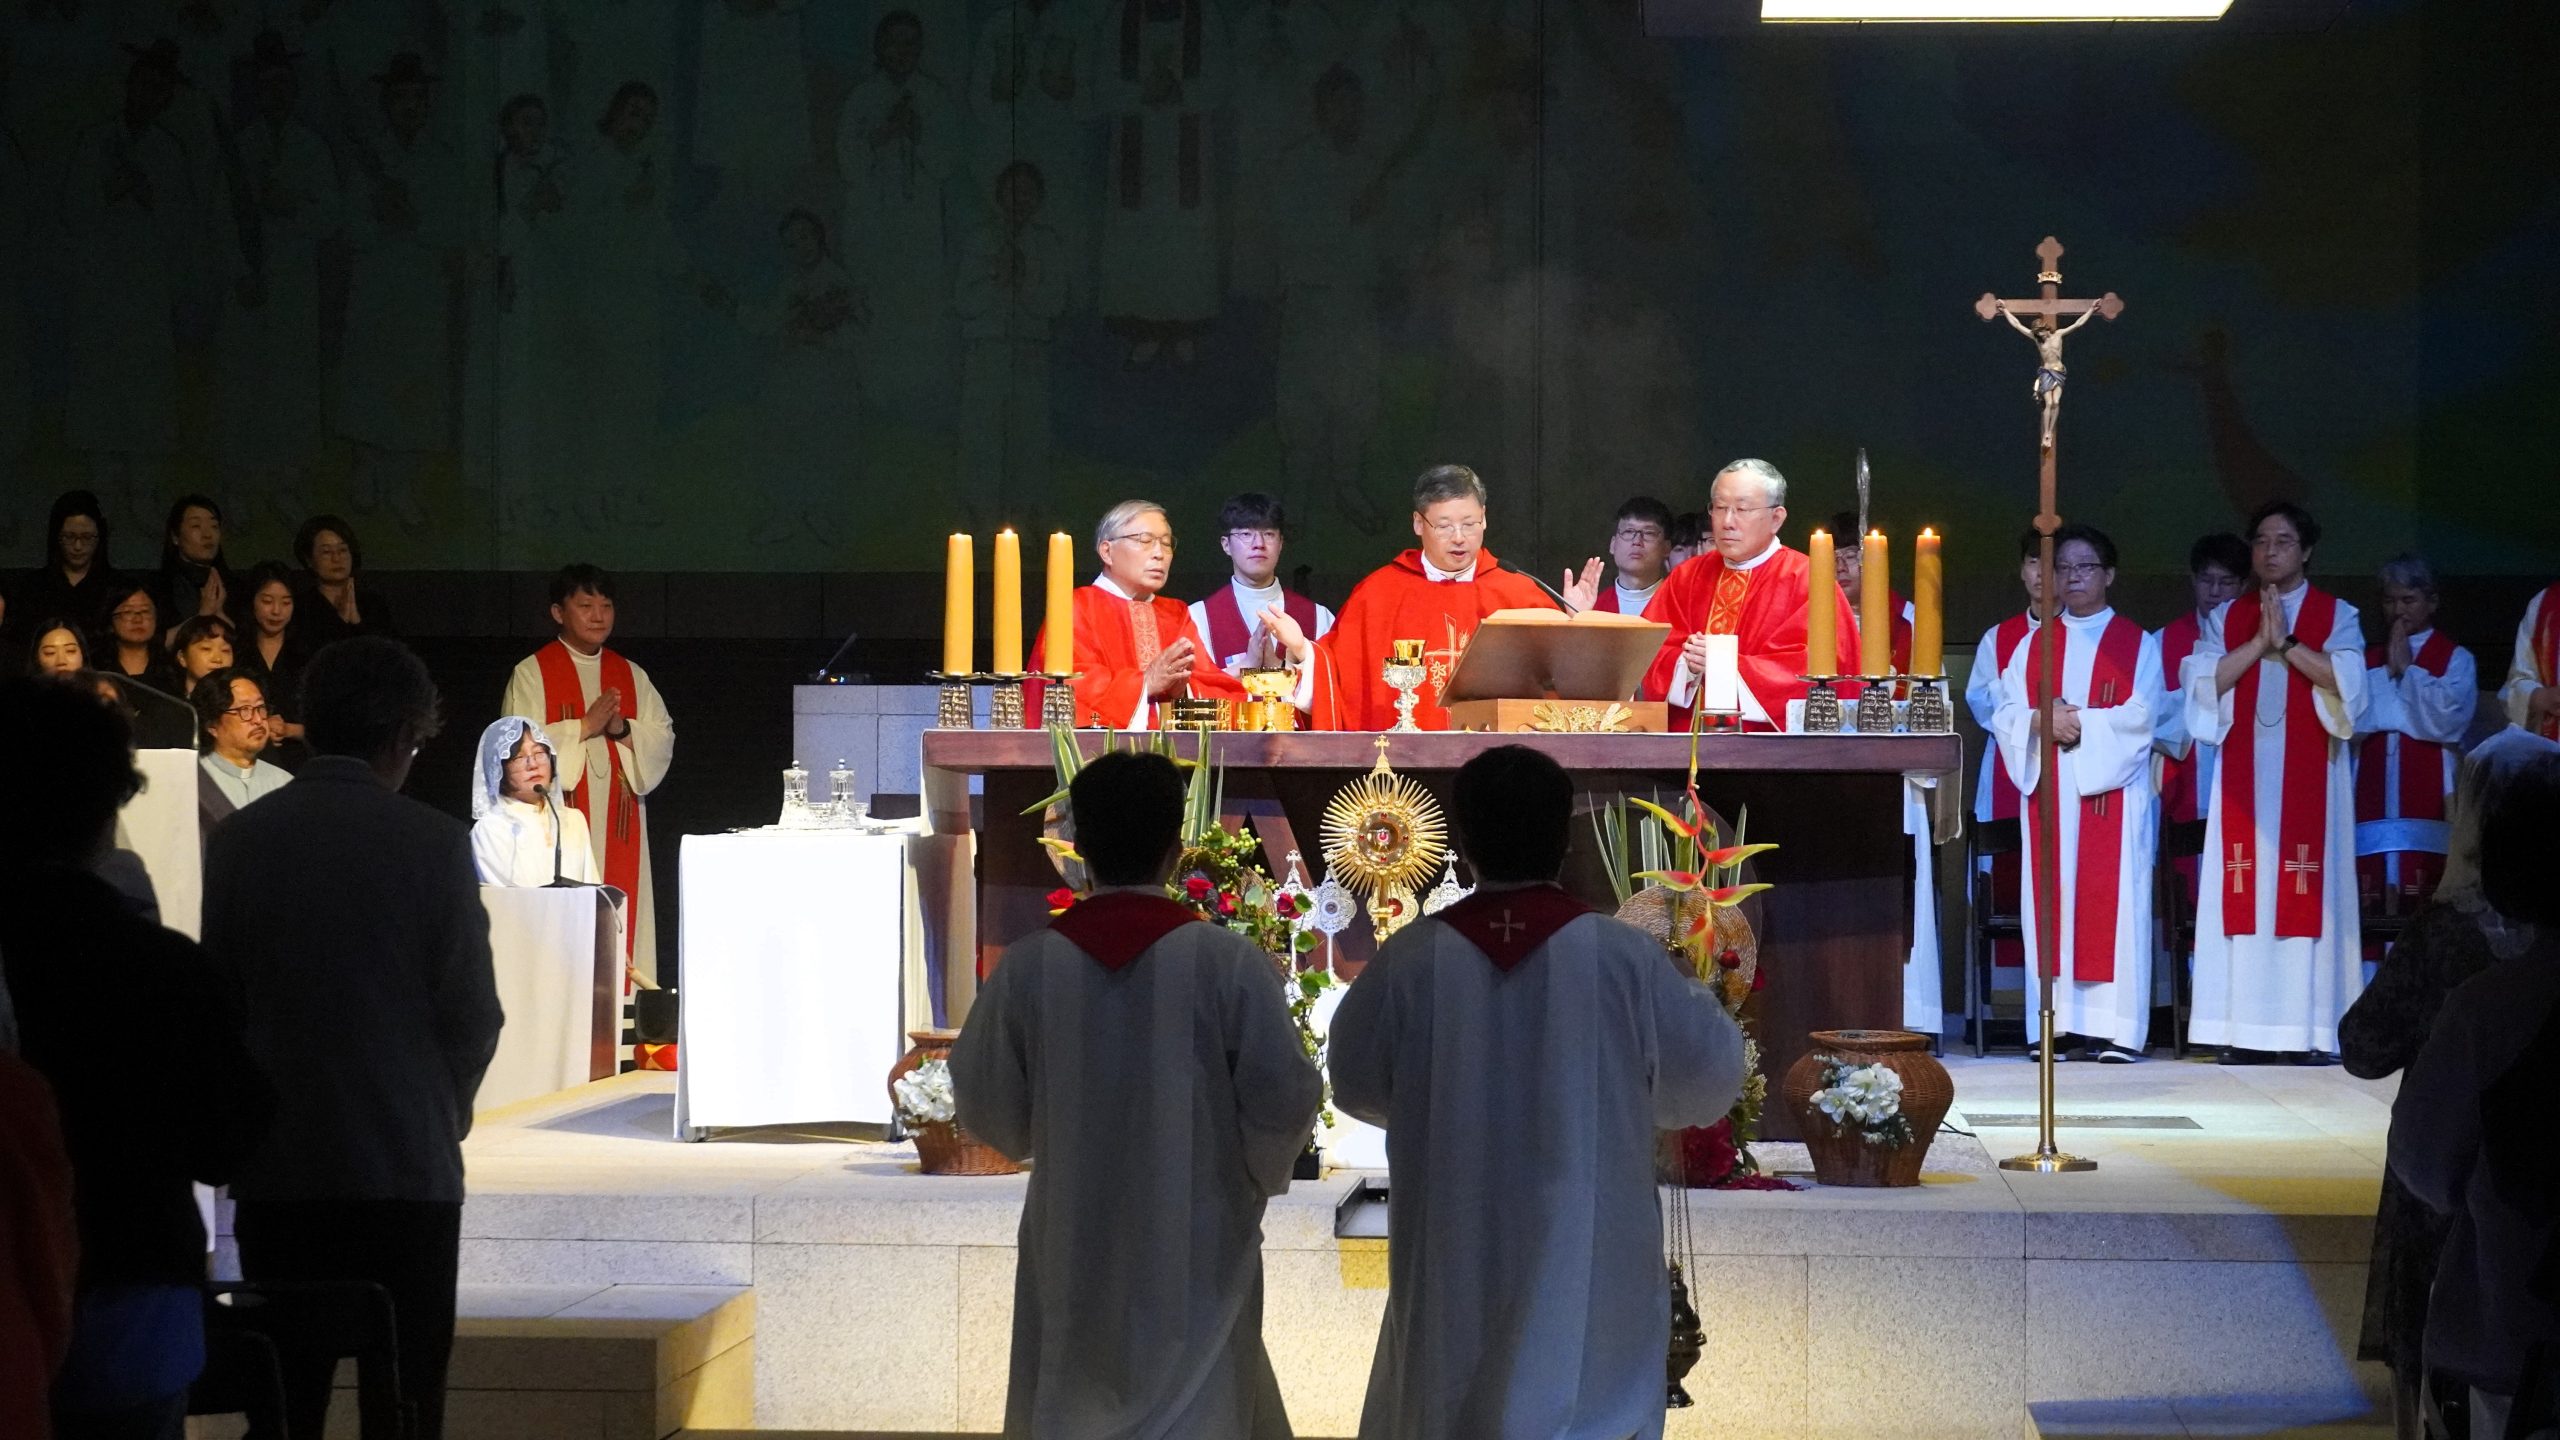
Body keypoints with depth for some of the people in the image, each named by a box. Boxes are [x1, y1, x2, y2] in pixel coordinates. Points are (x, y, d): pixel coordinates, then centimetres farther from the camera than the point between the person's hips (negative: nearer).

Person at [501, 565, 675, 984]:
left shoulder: (632, 677, 16)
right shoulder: (532, 674, 3)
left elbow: (664, 741, 9)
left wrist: (623, 730, -10)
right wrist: (584, 727, -13)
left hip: (620, 827, 4)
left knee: (621, 924, -1)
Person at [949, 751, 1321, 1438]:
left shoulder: (1027, 966, -8)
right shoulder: (1229, 962, -12)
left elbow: (984, 1104, 2)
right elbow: (1285, 1098, -8)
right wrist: (1260, 1175, 12)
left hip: (1073, 1251, 2)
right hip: (1196, 1250, -2)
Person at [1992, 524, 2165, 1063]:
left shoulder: (2137, 644, 8)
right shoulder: (2033, 645, 17)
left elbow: (2141, 715, -5)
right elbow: (2006, 713, 8)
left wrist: (2081, 724, -14)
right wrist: (2041, 721, -12)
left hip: (2112, 789, -3)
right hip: (2049, 790, 3)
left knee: (2112, 902, -7)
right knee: (2051, 902, -2)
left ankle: (2115, 1028, -9)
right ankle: (2056, 1024, -1)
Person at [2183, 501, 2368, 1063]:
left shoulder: (2336, 615, 8)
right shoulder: (2226, 617, 14)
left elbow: (2345, 680, -8)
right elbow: (2205, 682, 0)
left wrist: (2286, 642, -13)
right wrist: (2260, 642, -8)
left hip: (2309, 778, -2)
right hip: (2244, 775, 2)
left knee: (2307, 889, -8)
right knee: (2245, 890, -4)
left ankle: (2311, 1028, -7)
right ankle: (2245, 1030, -4)